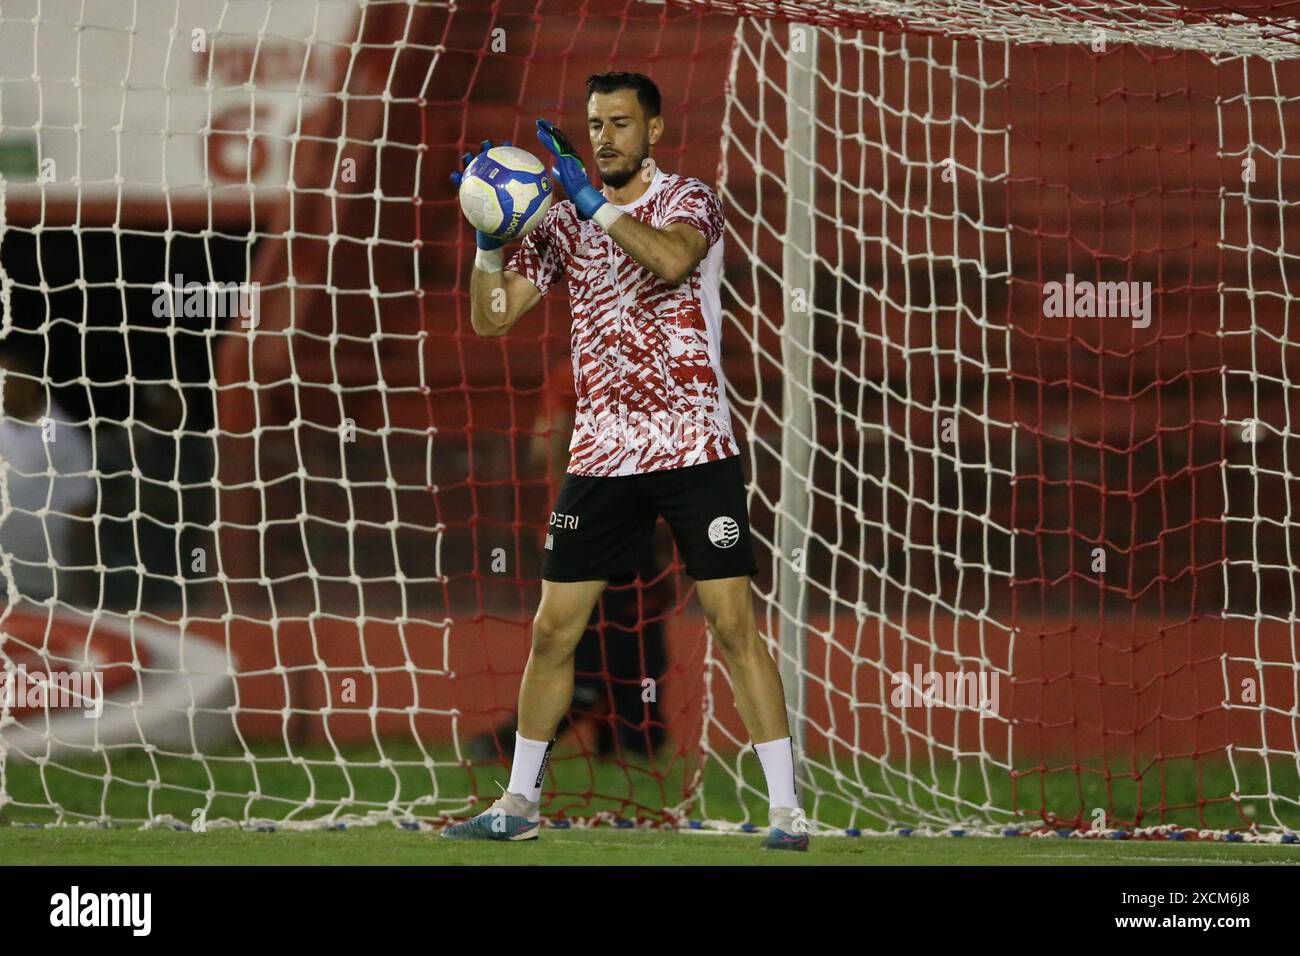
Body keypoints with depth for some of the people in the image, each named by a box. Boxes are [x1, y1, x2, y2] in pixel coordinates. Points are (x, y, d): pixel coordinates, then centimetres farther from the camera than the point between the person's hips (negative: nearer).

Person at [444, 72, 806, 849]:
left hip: (695, 450, -4)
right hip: (603, 455, 4)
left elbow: (671, 259, -26)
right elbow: (492, 317, 7)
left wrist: (595, 200, -28)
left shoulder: (689, 200, -3)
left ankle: (787, 808, -7)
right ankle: (520, 804, 17)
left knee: (734, 623, -9)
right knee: (555, 630, 4)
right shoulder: (565, 222, 10)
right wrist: (490, 238, -9)